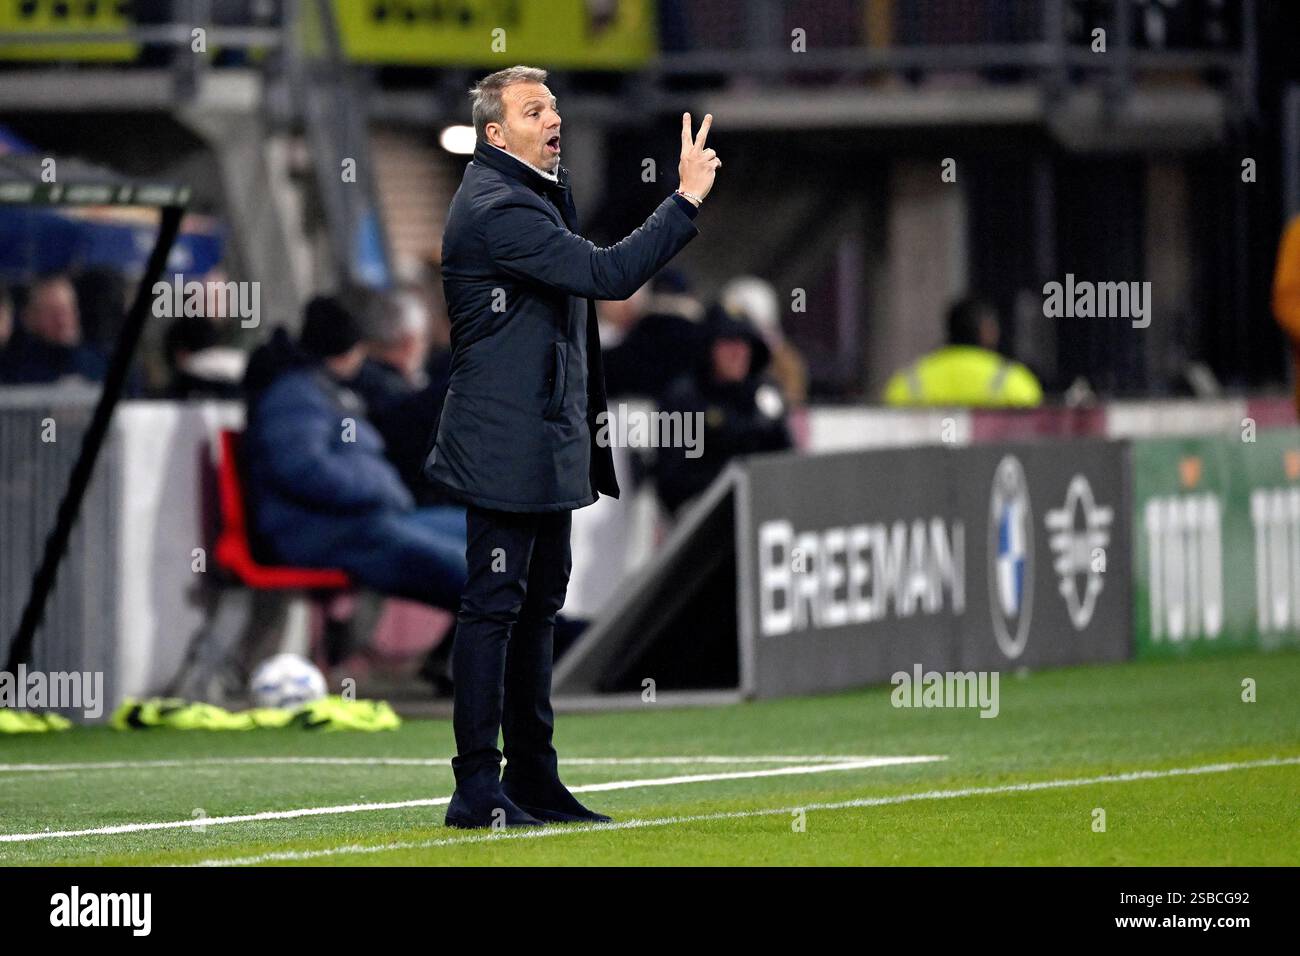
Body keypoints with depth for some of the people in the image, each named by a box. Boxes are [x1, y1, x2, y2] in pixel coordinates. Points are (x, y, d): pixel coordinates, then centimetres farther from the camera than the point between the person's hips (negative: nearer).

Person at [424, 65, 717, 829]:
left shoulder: (538, 192, 17)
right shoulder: (496, 207, -18)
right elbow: (609, 275, -25)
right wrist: (688, 199, -23)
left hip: (548, 442, 11)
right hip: (507, 444, -11)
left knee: (540, 603, 13)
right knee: (495, 605, -7)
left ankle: (534, 779, 19)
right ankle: (478, 788, -5)